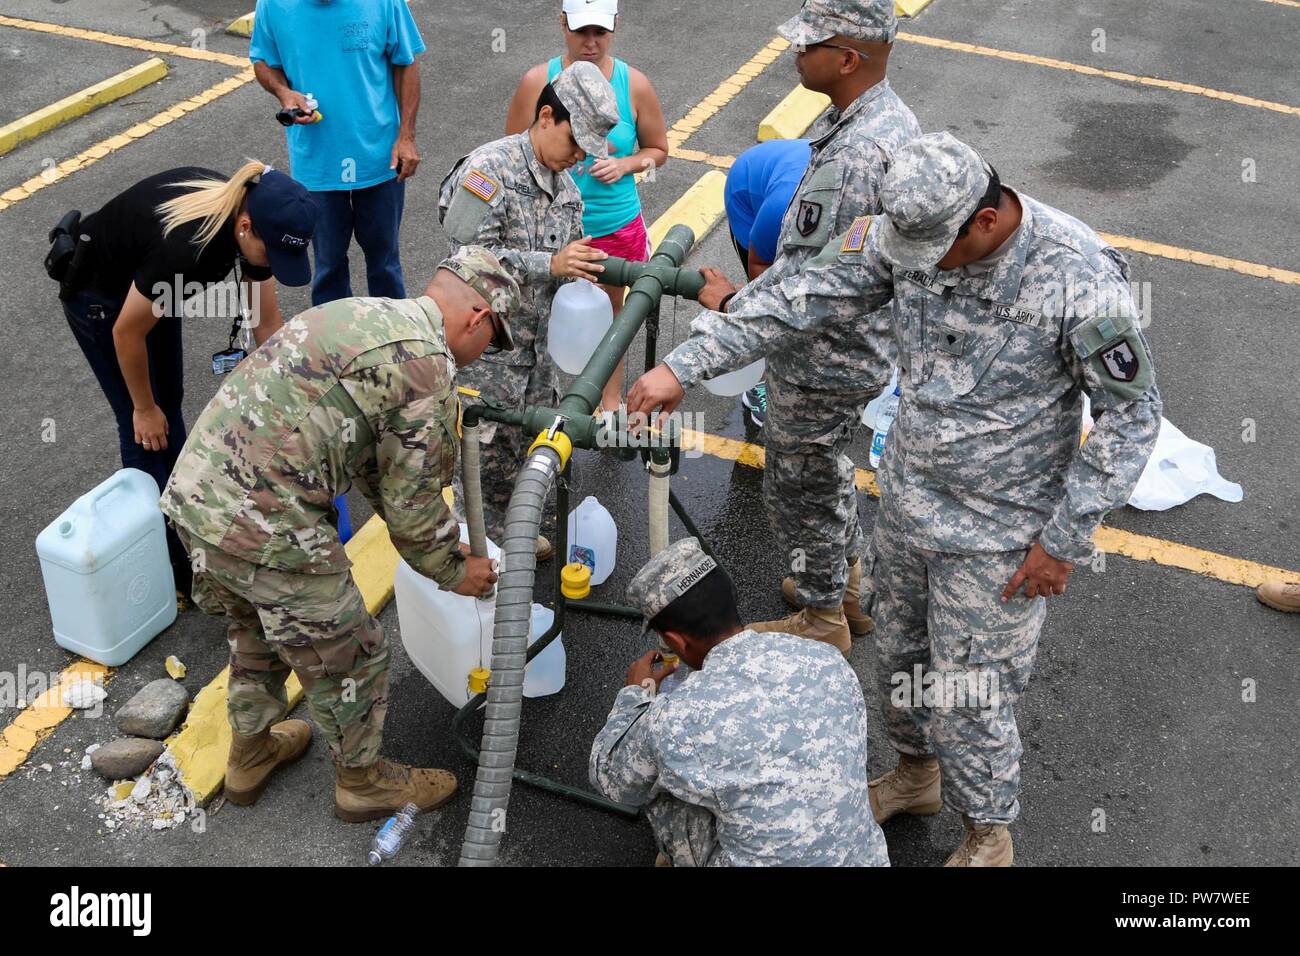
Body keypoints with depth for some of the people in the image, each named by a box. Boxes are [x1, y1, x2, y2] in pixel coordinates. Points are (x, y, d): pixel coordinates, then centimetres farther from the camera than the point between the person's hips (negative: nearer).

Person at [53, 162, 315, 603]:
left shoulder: (251, 218, -21)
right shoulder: (185, 244, -41)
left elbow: (266, 323, -9)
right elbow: (127, 333, -26)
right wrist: (143, 408, -12)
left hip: (146, 281, 7)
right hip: (97, 292, -7)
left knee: (169, 405, 15)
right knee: (145, 426, -3)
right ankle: (170, 569, 8)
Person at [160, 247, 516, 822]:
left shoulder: (362, 315, 17)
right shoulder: (426, 367, -13)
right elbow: (411, 501, -6)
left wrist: (440, 539, 31)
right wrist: (453, 570, 13)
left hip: (193, 491, 9)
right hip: (263, 527, -9)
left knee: (256, 631, 31)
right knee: (346, 659, 12)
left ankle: (251, 754, 52)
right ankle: (363, 783, 35)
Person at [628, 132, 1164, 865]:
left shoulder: (1082, 277, -28)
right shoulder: (908, 234, -12)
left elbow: (1132, 415, -18)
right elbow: (801, 301, -7)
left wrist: (1066, 538, -16)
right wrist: (686, 366, -9)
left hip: (999, 530, -5)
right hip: (907, 495, 6)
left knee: (969, 693, 7)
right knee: (901, 651, 24)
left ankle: (989, 837, 36)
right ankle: (917, 774, 53)